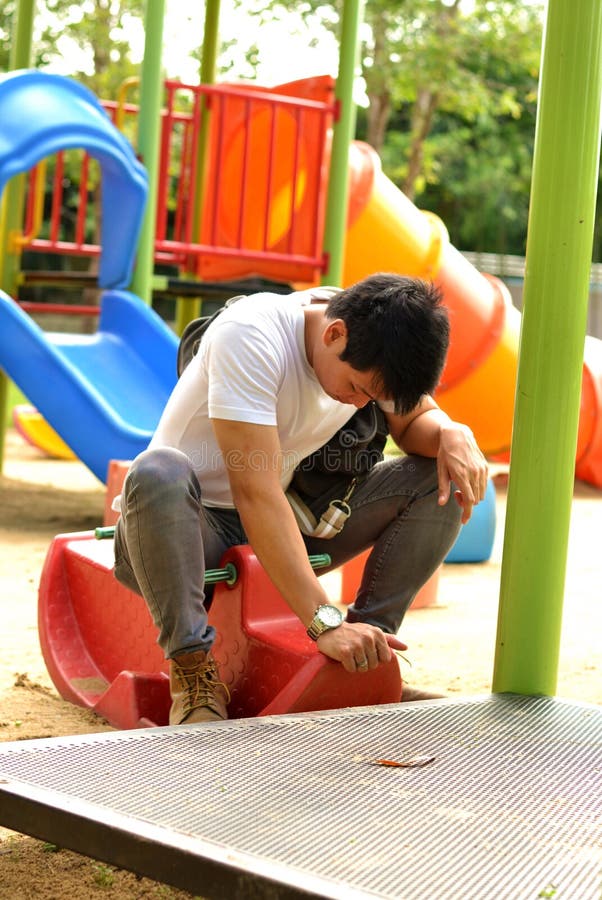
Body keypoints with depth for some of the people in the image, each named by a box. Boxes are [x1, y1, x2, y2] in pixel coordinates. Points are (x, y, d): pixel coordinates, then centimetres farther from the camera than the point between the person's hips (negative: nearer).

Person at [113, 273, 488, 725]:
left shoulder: (374, 348, -8)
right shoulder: (250, 336, -28)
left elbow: (415, 420, 10)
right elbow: (255, 493, -34)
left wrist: (453, 432, -17)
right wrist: (325, 621, -40)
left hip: (289, 522, 6)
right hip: (190, 530, -6)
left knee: (442, 482, -9)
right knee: (158, 471, -42)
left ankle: (367, 645, -11)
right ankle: (193, 669, -31)